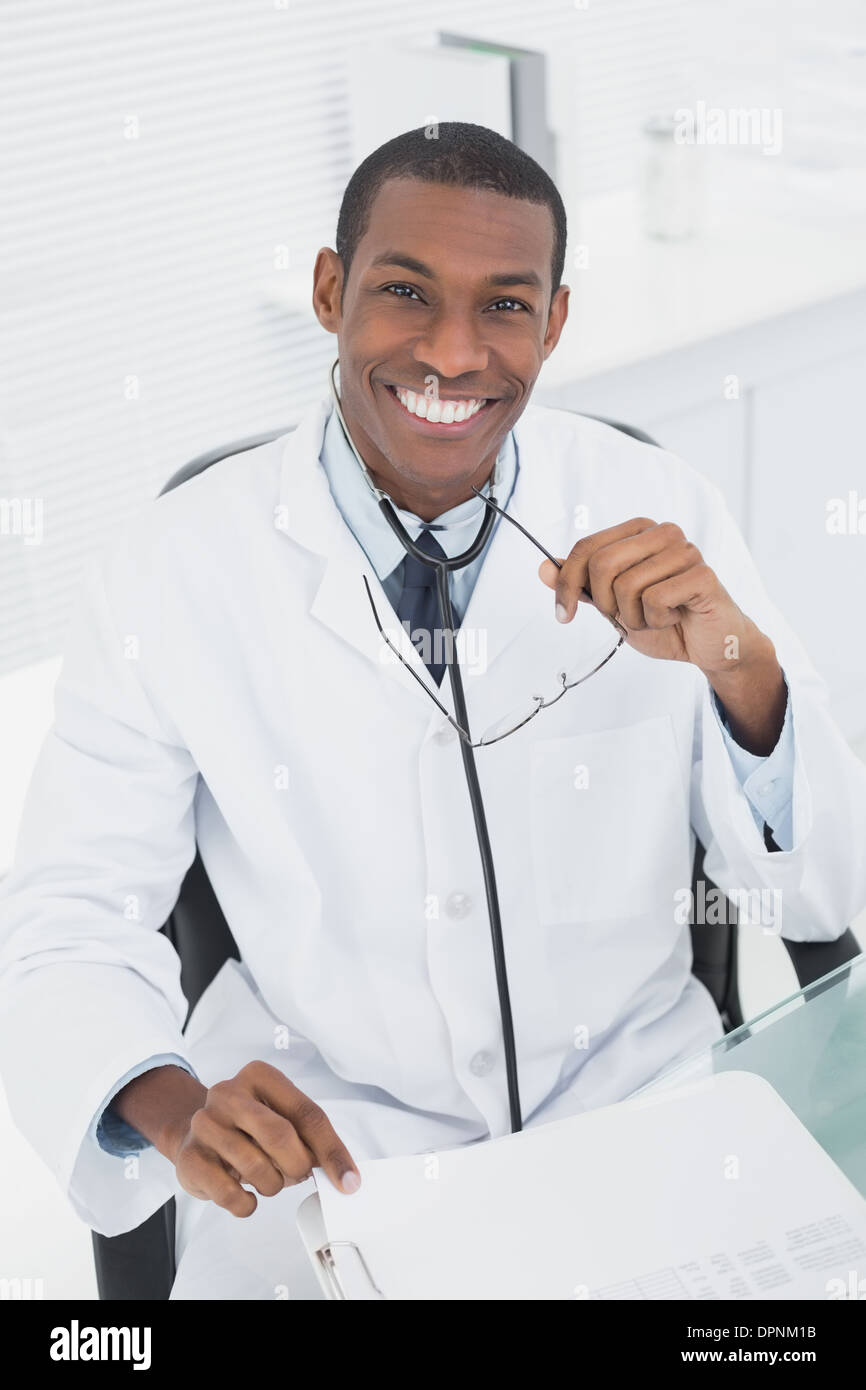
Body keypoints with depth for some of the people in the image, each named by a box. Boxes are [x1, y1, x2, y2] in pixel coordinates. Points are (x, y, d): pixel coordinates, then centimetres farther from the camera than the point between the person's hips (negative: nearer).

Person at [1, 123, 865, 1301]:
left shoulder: (660, 518, -7)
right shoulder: (167, 573, -10)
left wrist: (739, 661, -25)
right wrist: (175, 1111, -29)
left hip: (636, 1104, 1)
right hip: (319, 1148, 0)